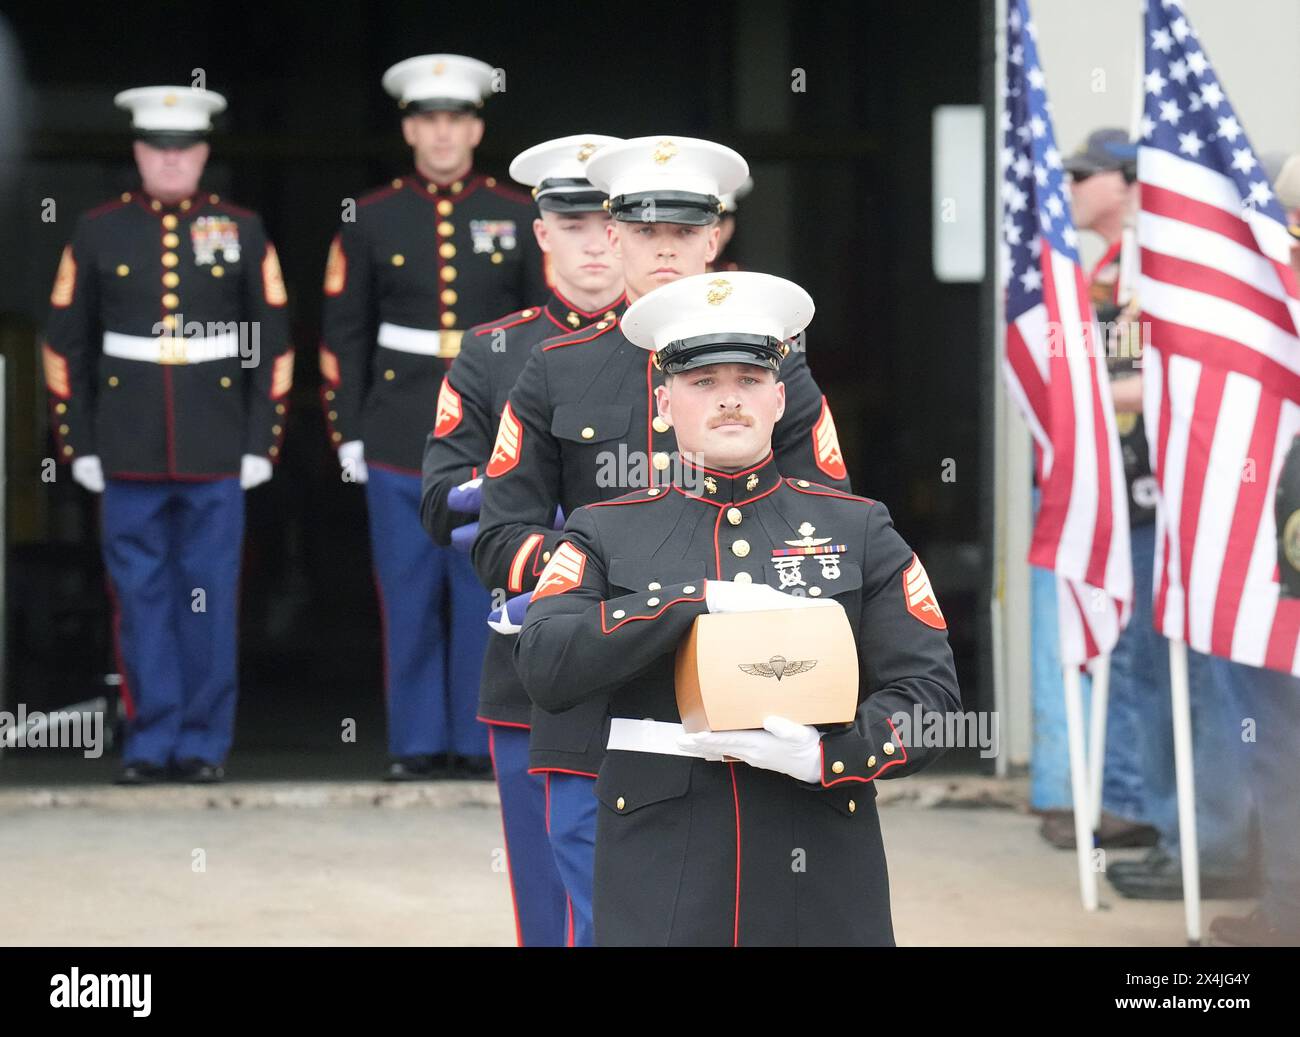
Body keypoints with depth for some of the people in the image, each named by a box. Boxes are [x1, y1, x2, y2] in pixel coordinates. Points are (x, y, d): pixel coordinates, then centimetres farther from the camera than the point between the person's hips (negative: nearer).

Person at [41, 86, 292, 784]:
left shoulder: (242, 232, 4)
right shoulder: (97, 233, 4)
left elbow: (275, 344, 6)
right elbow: (65, 344, 7)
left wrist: (262, 442, 0)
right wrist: (78, 445, 2)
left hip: (217, 453, 0)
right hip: (128, 456, 0)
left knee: (211, 600, 1)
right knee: (140, 598, 2)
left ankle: (204, 745, 9)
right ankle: (150, 745, 9)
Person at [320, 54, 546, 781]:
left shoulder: (520, 219, 4)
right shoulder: (371, 222, 4)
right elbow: (344, 334, 7)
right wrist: (348, 433, 2)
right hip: (399, 440, 0)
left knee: (487, 594, 1)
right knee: (410, 597, 3)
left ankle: (480, 741, 9)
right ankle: (418, 743, 10)